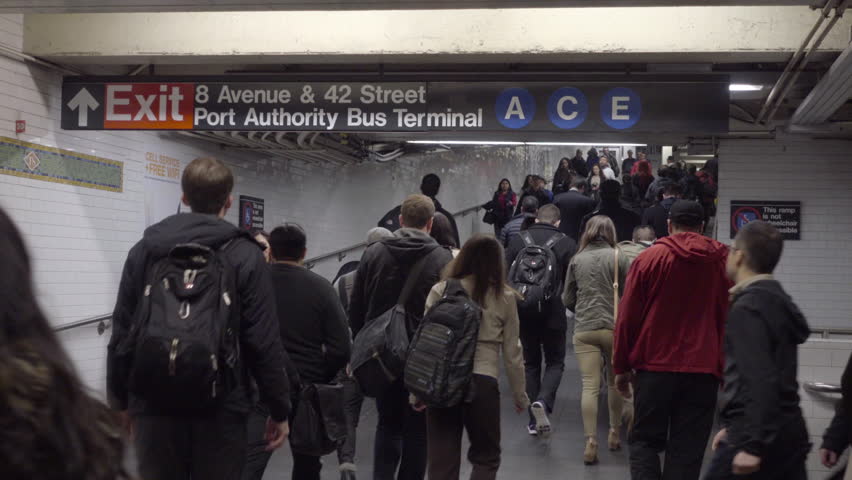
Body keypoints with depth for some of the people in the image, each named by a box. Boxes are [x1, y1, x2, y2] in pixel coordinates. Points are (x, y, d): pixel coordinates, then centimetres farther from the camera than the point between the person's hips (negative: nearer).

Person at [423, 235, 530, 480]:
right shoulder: (504, 297, 4)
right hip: (482, 382, -1)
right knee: (486, 457, 17)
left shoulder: (440, 291, 4)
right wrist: (519, 394, 18)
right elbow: (511, 352, 7)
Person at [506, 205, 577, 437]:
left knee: (531, 363, 16)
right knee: (555, 362, 12)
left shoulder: (517, 240, 6)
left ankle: (533, 421, 14)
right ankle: (543, 402, -17)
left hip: (523, 312, 2)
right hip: (553, 313, -2)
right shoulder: (567, 244, -1)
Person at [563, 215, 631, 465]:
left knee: (590, 386, -2)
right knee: (615, 382, 18)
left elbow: (567, 299, 11)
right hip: (614, 328, -1)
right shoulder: (618, 258, -3)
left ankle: (591, 442, -10)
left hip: (584, 330, 1)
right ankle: (615, 432, 30)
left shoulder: (577, 260, 4)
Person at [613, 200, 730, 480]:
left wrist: (621, 367, 7)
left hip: (655, 366, -1)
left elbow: (627, 318, 0)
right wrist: (726, 369, 14)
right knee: (687, 449, 6)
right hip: (704, 371, 1)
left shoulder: (649, 259, -1)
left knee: (645, 441, 11)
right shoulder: (724, 262, 4)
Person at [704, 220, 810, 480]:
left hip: (759, 439, -9)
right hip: (789, 433, 9)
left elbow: (760, 381, -24)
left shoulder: (747, 308, -14)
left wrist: (752, 445, -25)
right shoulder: (778, 300, 15)